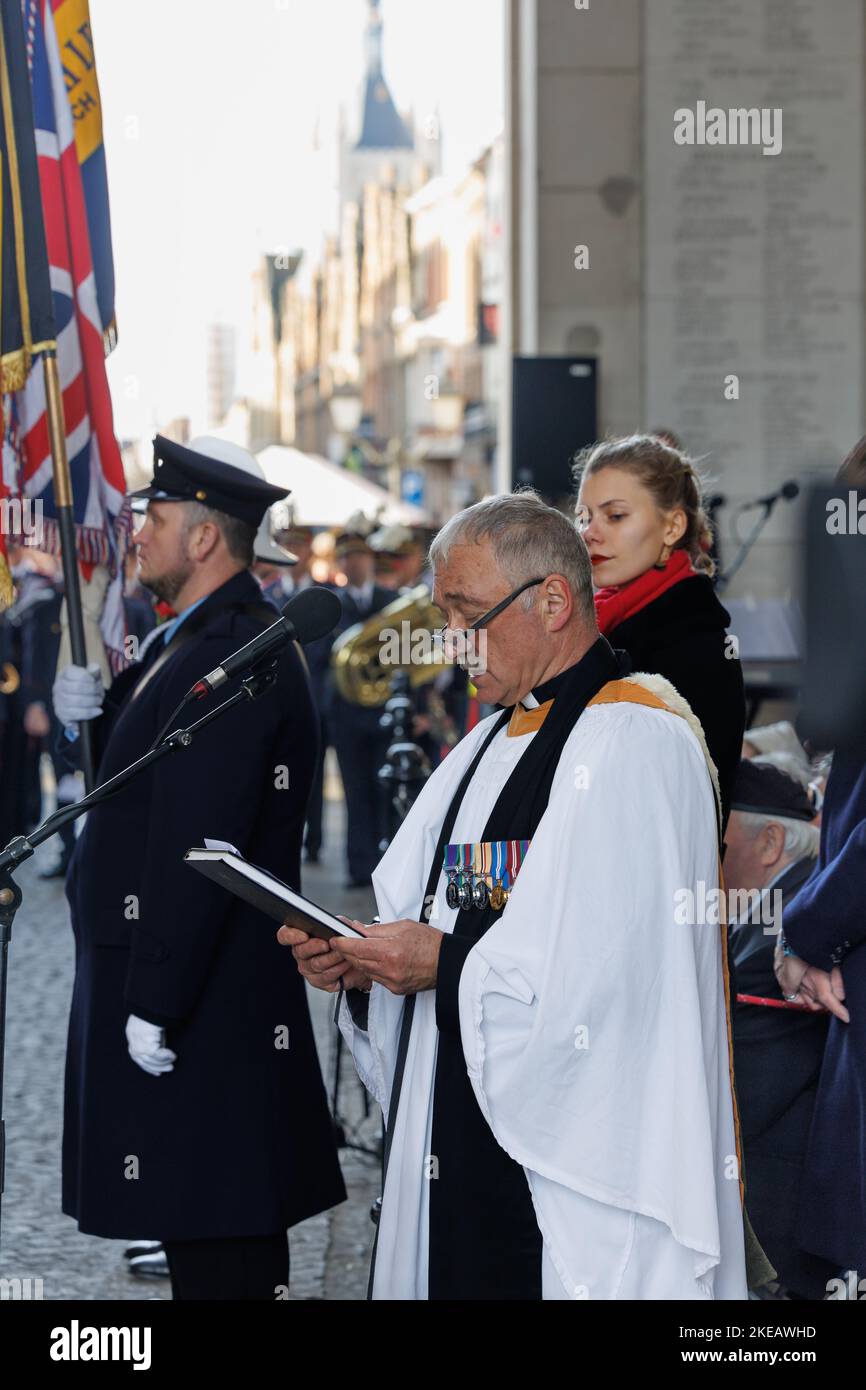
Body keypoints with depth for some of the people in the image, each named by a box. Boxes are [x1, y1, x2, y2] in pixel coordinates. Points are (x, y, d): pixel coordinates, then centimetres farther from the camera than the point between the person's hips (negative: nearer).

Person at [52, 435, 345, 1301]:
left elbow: (200, 844, -23)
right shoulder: (190, 637, 14)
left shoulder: (234, 656, -20)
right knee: (196, 1228, 16)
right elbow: (143, 782, 19)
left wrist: (155, 1005, -22)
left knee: (217, 1243, -4)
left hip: (202, 1002, -11)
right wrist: (97, 713, 1)